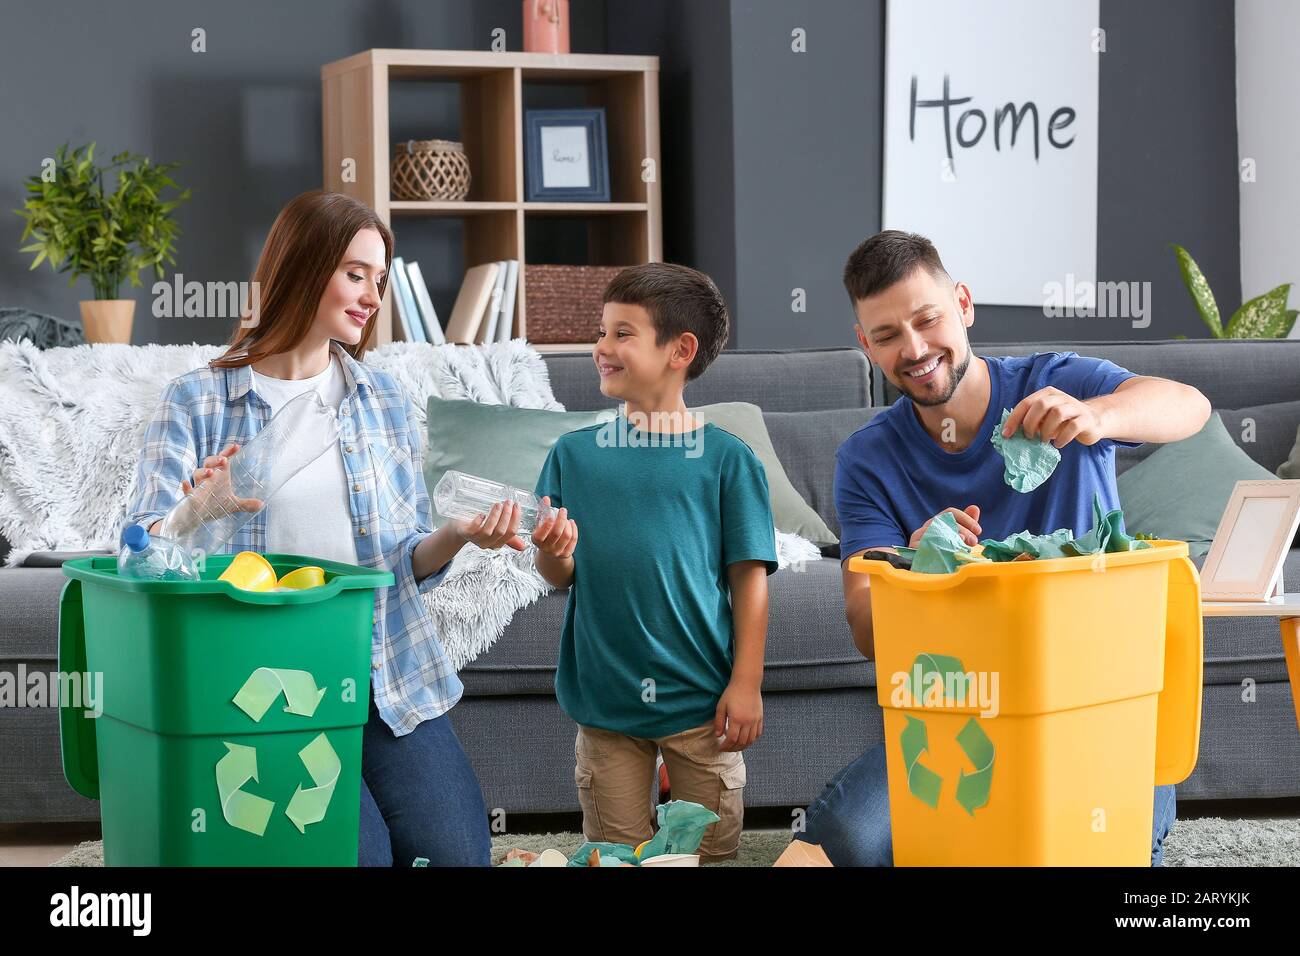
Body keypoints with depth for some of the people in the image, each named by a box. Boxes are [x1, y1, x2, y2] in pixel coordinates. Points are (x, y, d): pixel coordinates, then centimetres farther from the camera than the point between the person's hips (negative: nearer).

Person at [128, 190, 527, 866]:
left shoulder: (386, 402, 11)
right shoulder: (197, 402, 0)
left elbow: (408, 561, 13)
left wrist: (458, 536, -10)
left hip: (389, 678, 4)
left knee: (458, 854, -10)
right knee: (361, 854, -21)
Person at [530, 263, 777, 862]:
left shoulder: (726, 458, -4)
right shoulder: (574, 453, 4)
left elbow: (748, 577, -3)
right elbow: (558, 577, 7)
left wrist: (746, 682, -7)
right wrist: (553, 553, -16)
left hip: (701, 699, -2)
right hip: (605, 699, 2)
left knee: (711, 847, 8)